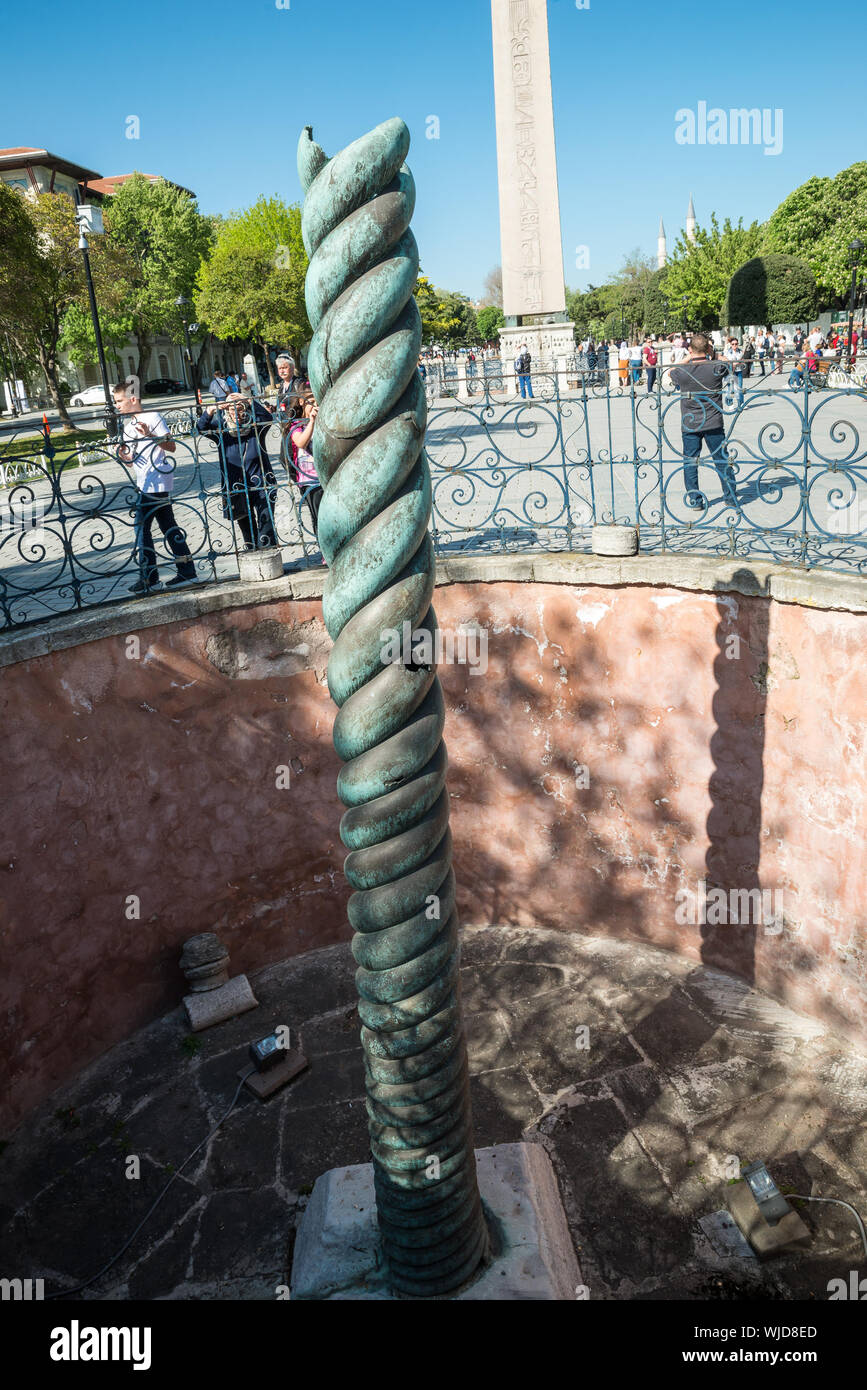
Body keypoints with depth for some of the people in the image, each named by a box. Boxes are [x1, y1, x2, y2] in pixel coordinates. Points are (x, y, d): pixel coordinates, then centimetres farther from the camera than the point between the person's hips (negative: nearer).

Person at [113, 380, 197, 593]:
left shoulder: (152, 417, -6)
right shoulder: (127, 426, 19)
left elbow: (171, 446, -12)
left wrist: (150, 436, -25)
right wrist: (124, 457, 0)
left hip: (156, 482, -9)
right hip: (145, 484, 9)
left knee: (141, 527, -8)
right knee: (168, 526, 9)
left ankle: (149, 576, -3)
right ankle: (186, 570, 13)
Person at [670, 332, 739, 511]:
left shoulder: (682, 371, -10)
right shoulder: (717, 368, -9)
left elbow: (672, 372, 16)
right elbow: (728, 364, 16)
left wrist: (689, 358, 17)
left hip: (689, 424, -1)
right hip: (713, 423, 1)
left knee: (690, 462, 10)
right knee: (722, 460, 12)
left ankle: (694, 500, 11)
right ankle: (731, 497, 19)